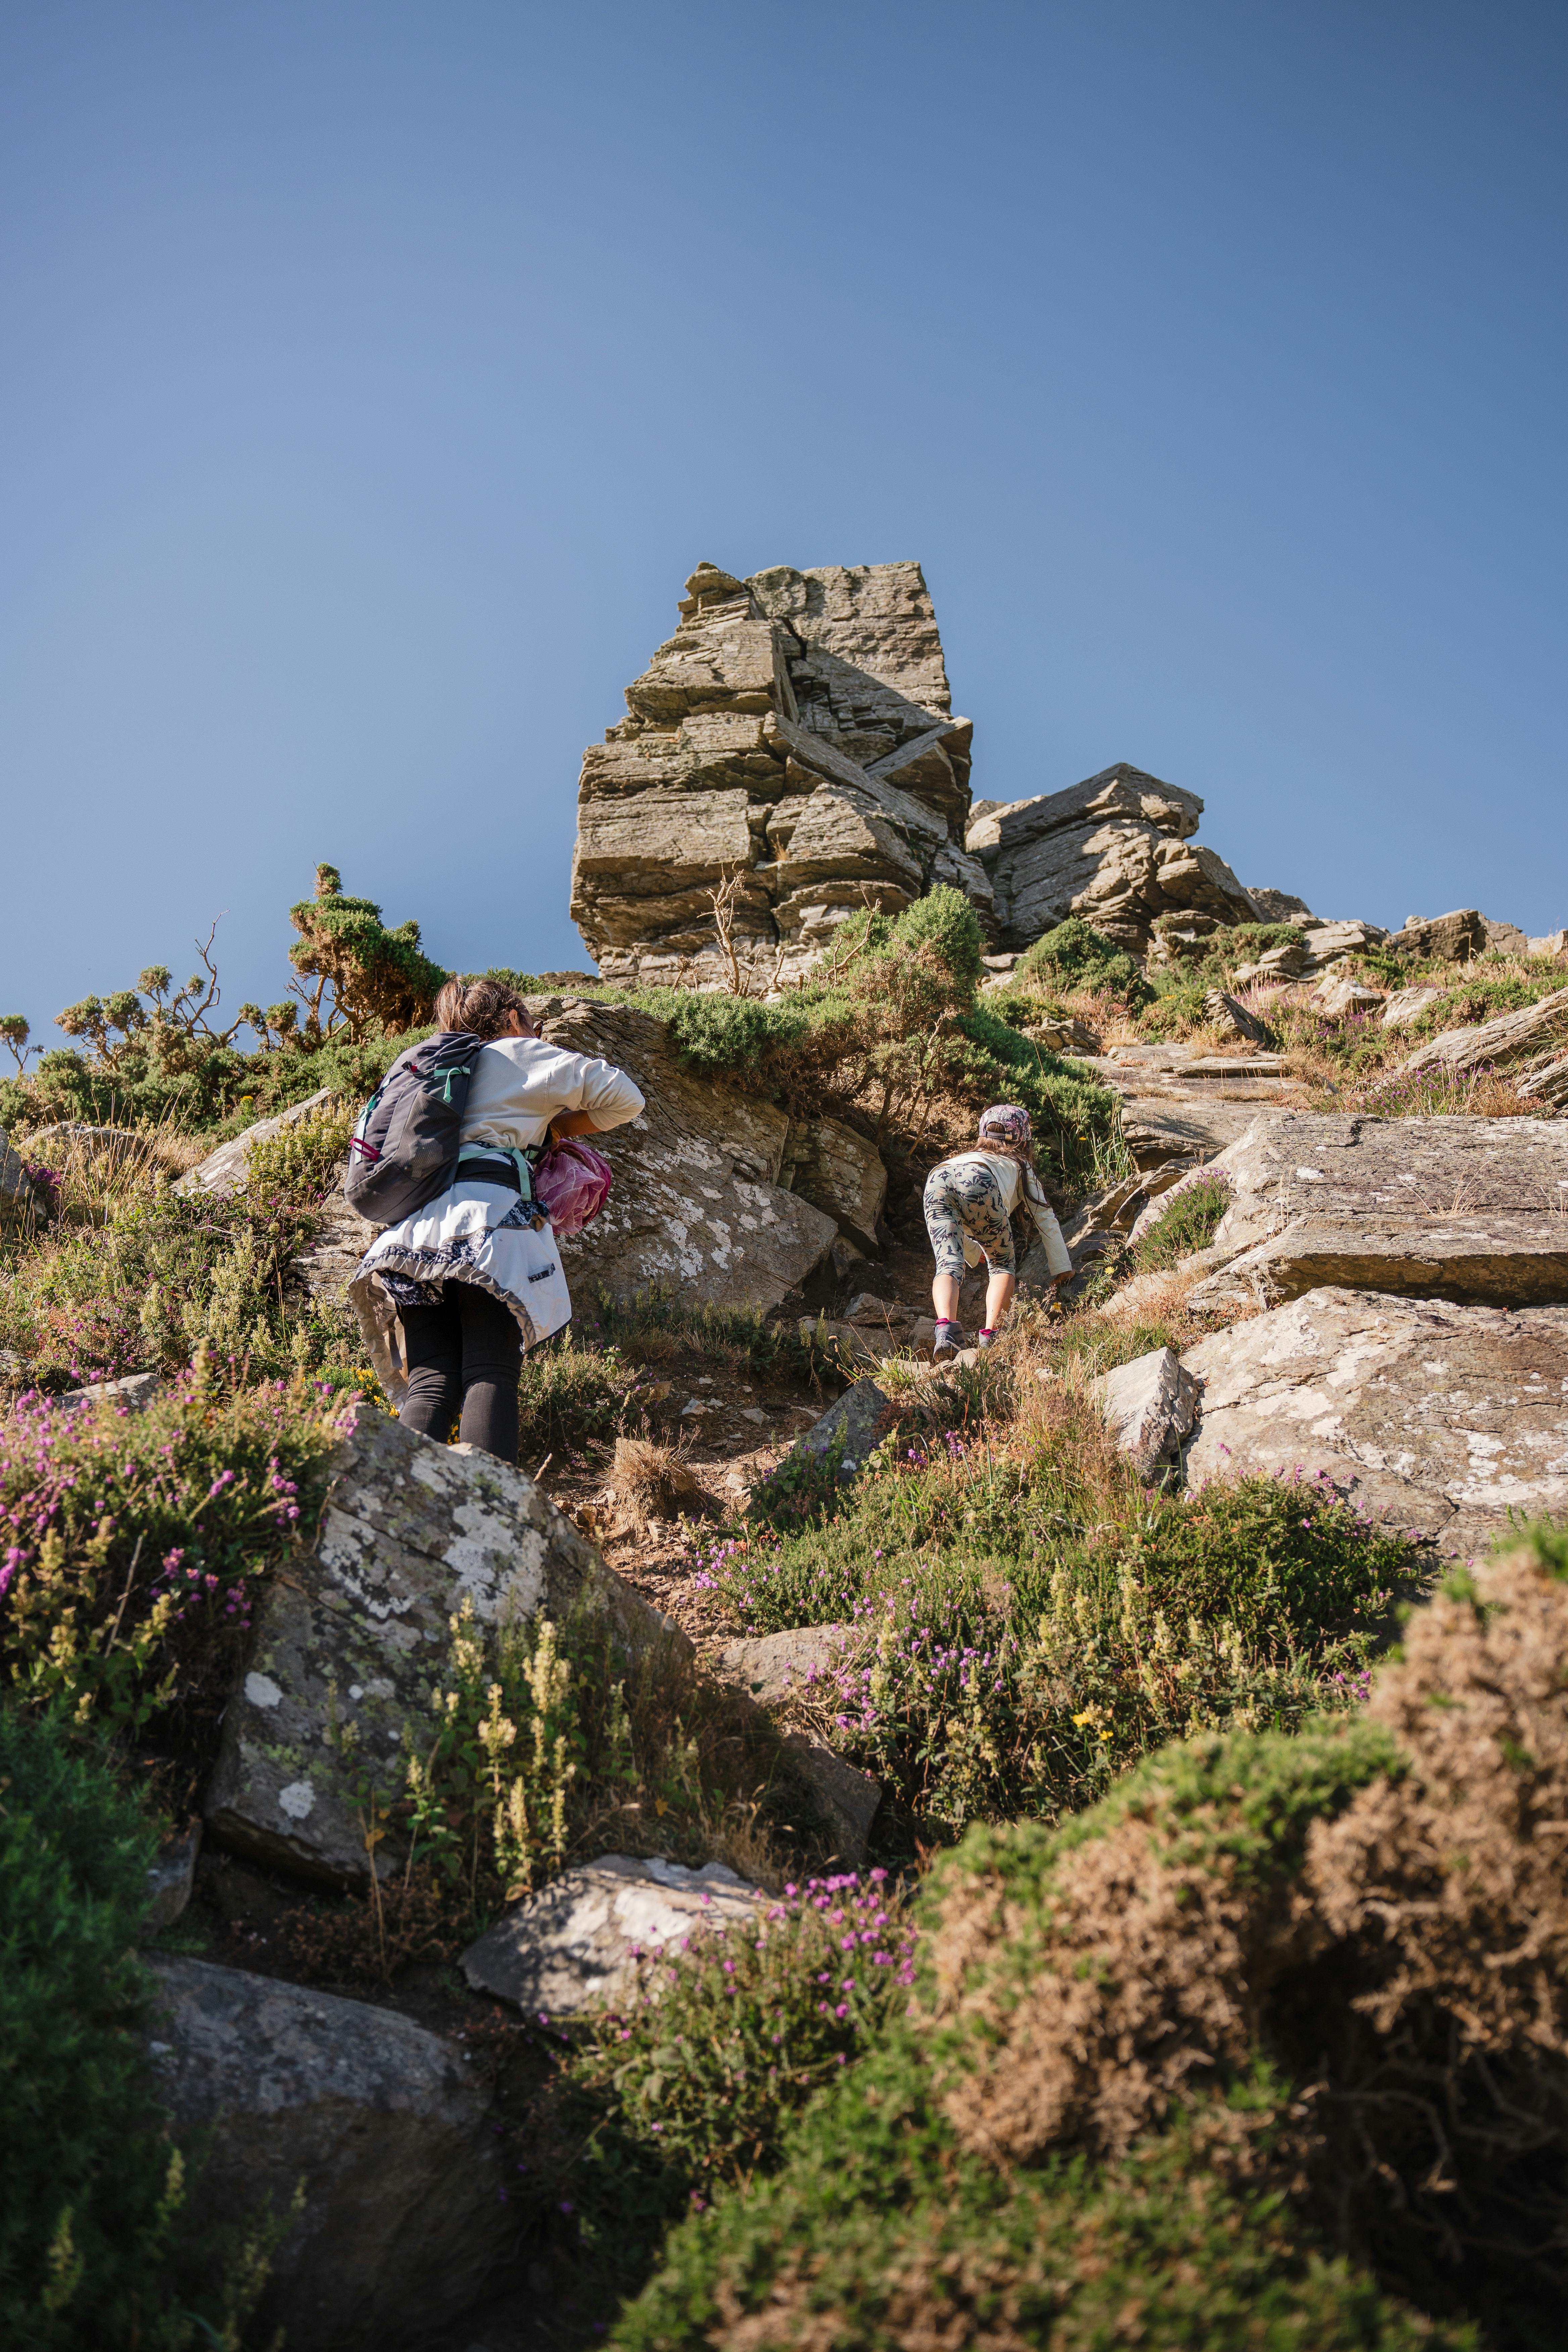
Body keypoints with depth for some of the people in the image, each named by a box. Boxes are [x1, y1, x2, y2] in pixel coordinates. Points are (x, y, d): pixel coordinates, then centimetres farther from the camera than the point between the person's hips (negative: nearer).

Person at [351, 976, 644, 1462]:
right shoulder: (518, 1052, 17)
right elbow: (624, 1098, 11)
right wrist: (556, 1126, 26)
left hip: (412, 1228, 5)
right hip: (486, 1211, -5)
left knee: (431, 1382, -5)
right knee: (491, 1375, -16)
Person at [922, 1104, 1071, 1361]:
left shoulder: (966, 1156, 47)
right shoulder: (1021, 1165, 38)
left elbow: (951, 1224, 50)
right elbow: (1047, 1221, 35)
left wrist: (975, 1254, 64)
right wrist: (1062, 1273, 41)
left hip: (936, 1181, 3)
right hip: (977, 1185, -3)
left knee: (949, 1265, -5)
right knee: (1002, 1265, 13)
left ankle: (946, 1327, -34)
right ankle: (990, 1336, -7)